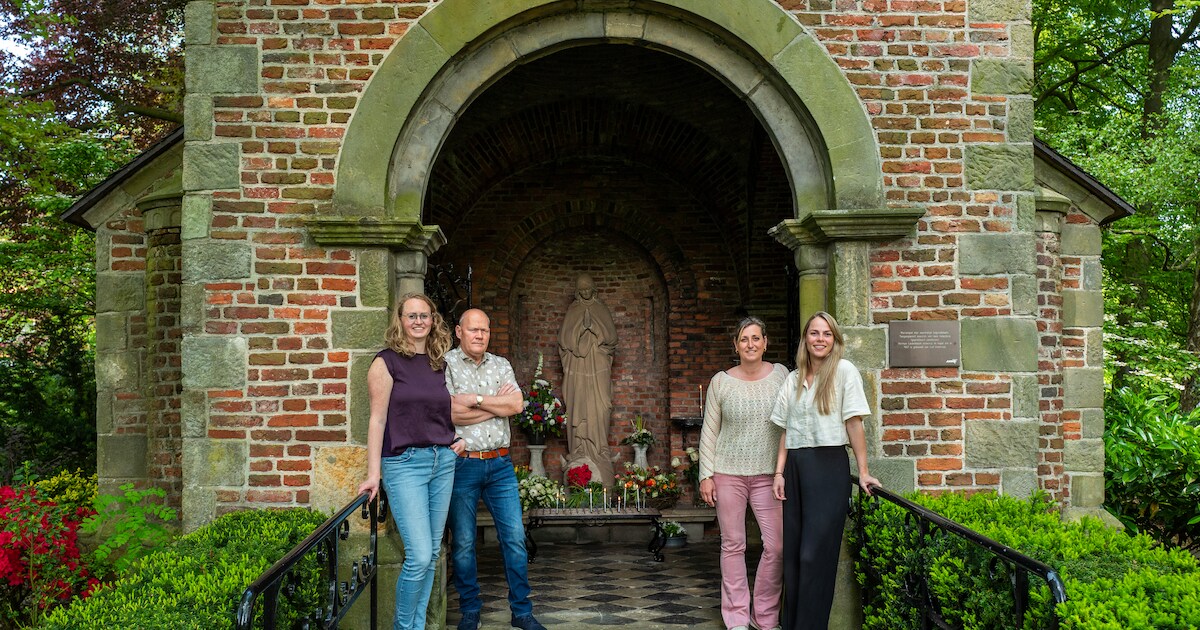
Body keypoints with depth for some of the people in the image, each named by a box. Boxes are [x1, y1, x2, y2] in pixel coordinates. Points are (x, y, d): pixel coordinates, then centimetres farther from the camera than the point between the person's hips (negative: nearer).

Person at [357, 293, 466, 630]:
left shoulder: (440, 363, 12)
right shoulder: (387, 361, -4)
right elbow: (378, 419, -7)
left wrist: (459, 438, 7)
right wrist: (374, 474, -11)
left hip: (443, 461, 6)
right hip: (404, 463, -6)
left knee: (432, 554, 9)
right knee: (419, 555, -11)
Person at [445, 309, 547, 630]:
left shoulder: (501, 365, 11)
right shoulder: (445, 365, -2)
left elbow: (516, 405, -4)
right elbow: (450, 413, -15)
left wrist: (474, 400, -11)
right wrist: (497, 403, -6)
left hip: (500, 464, 4)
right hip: (461, 463, -3)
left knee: (515, 537, 3)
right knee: (463, 543, 5)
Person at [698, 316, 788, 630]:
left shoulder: (780, 375, 2)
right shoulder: (720, 382, 1)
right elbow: (709, 431, 4)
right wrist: (706, 475, -1)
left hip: (768, 474, 1)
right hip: (728, 473, 0)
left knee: (777, 545, -3)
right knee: (733, 545, 4)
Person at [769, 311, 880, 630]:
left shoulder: (843, 371, -3)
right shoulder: (793, 379, 12)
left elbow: (853, 423, -6)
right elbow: (786, 430, 13)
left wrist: (863, 472, -7)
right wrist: (779, 472, 5)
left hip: (828, 466, -5)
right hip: (795, 466, 5)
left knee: (814, 555, -6)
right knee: (792, 552, 8)